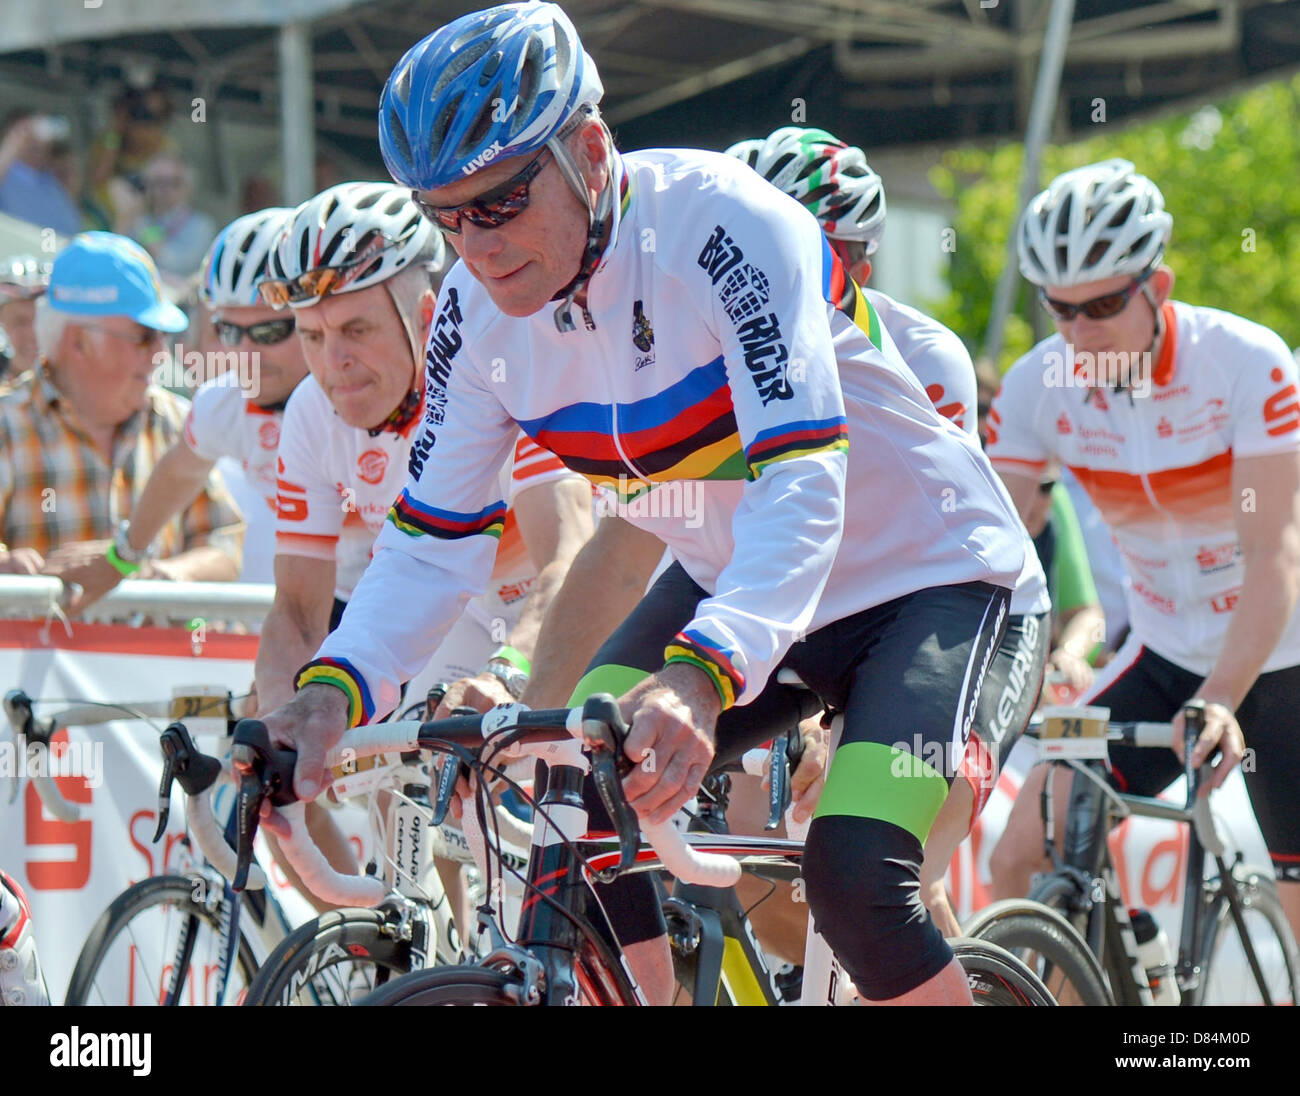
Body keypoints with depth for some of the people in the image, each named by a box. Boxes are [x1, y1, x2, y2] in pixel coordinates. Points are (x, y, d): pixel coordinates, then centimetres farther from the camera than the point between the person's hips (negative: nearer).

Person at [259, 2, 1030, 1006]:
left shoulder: (721, 221, -29)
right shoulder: (480, 311, -11)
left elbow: (803, 487, -39)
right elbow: (432, 542, -5)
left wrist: (702, 677, -54)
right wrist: (336, 689, -24)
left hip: (924, 572, -6)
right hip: (729, 579, 6)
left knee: (855, 879, -23)